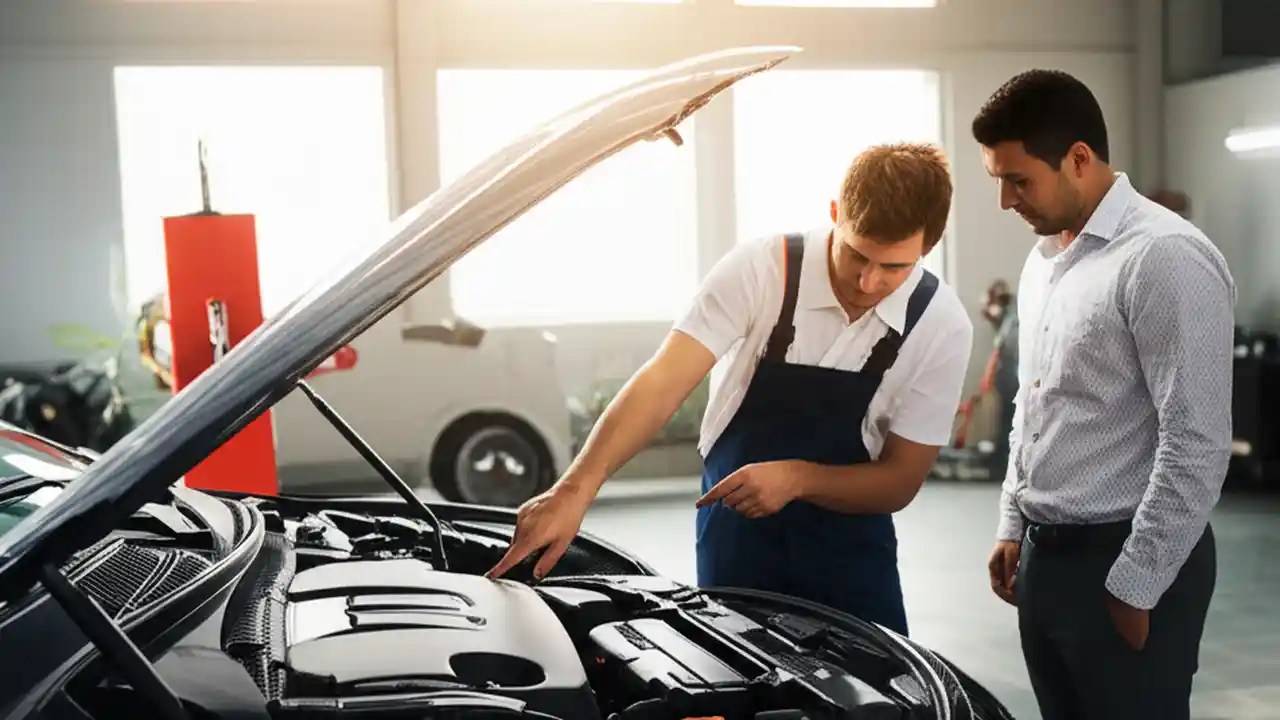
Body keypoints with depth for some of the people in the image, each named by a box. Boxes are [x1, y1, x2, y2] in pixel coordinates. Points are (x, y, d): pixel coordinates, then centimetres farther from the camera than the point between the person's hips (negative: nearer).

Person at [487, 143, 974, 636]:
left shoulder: (942, 327, -12)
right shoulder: (759, 268, -18)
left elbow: (900, 482, -7)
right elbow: (662, 384, -27)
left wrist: (799, 477, -25)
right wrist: (575, 490, -39)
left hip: (849, 534, 2)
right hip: (736, 532, -1)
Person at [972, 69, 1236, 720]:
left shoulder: (1166, 259, -17)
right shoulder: (1043, 260, 11)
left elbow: (1198, 446, -20)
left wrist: (1135, 587, -17)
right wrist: (1013, 526, 15)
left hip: (1124, 563, -8)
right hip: (1044, 555, 8)